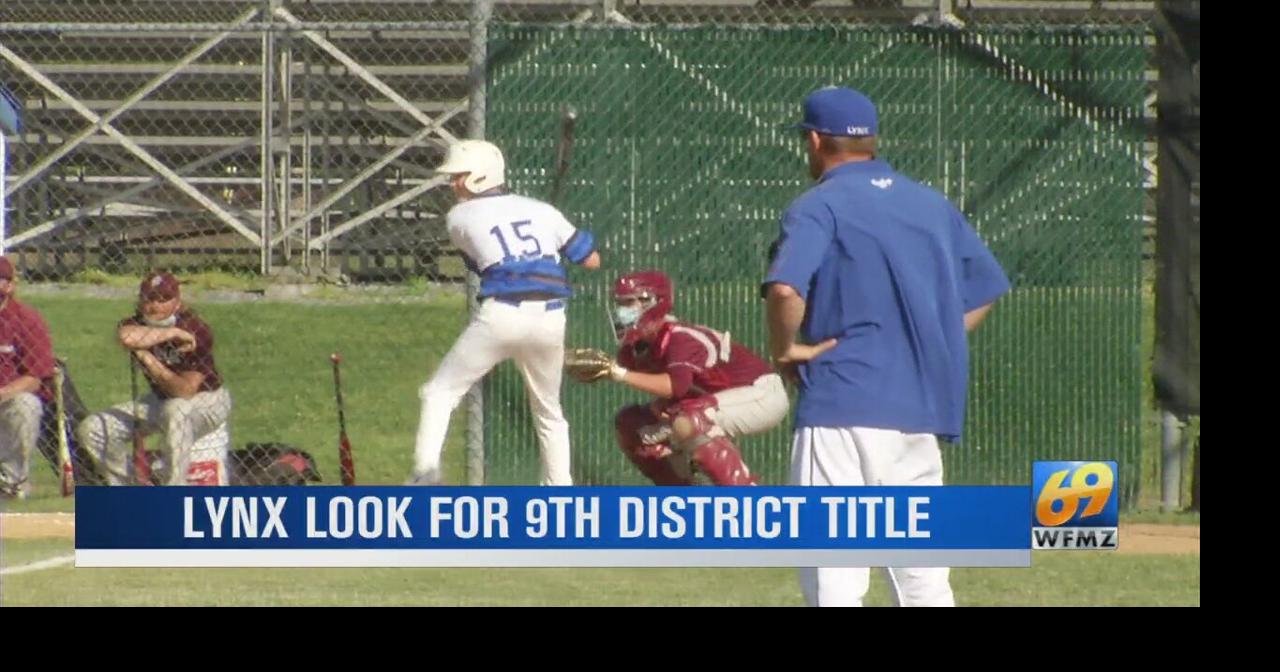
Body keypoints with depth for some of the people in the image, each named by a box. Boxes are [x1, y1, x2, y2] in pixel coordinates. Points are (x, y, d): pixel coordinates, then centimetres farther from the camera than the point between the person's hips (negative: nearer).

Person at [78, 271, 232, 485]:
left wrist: (149, 361, -29)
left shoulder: (197, 331, -24)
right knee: (91, 429, -4)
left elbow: (186, 390, -27)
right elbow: (127, 337, -41)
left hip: (208, 401, -6)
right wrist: (173, 333, -38)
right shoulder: (137, 323, -12)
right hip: (160, 399, 6)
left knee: (176, 412, -43)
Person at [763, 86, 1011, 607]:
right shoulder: (932, 205, 15)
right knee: (924, 578, 12)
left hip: (843, 406, -6)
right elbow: (985, 289, 21)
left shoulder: (819, 207, -6)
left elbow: (786, 288, -23)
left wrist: (784, 350, -7)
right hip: (922, 412, 7)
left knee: (834, 578, -6)